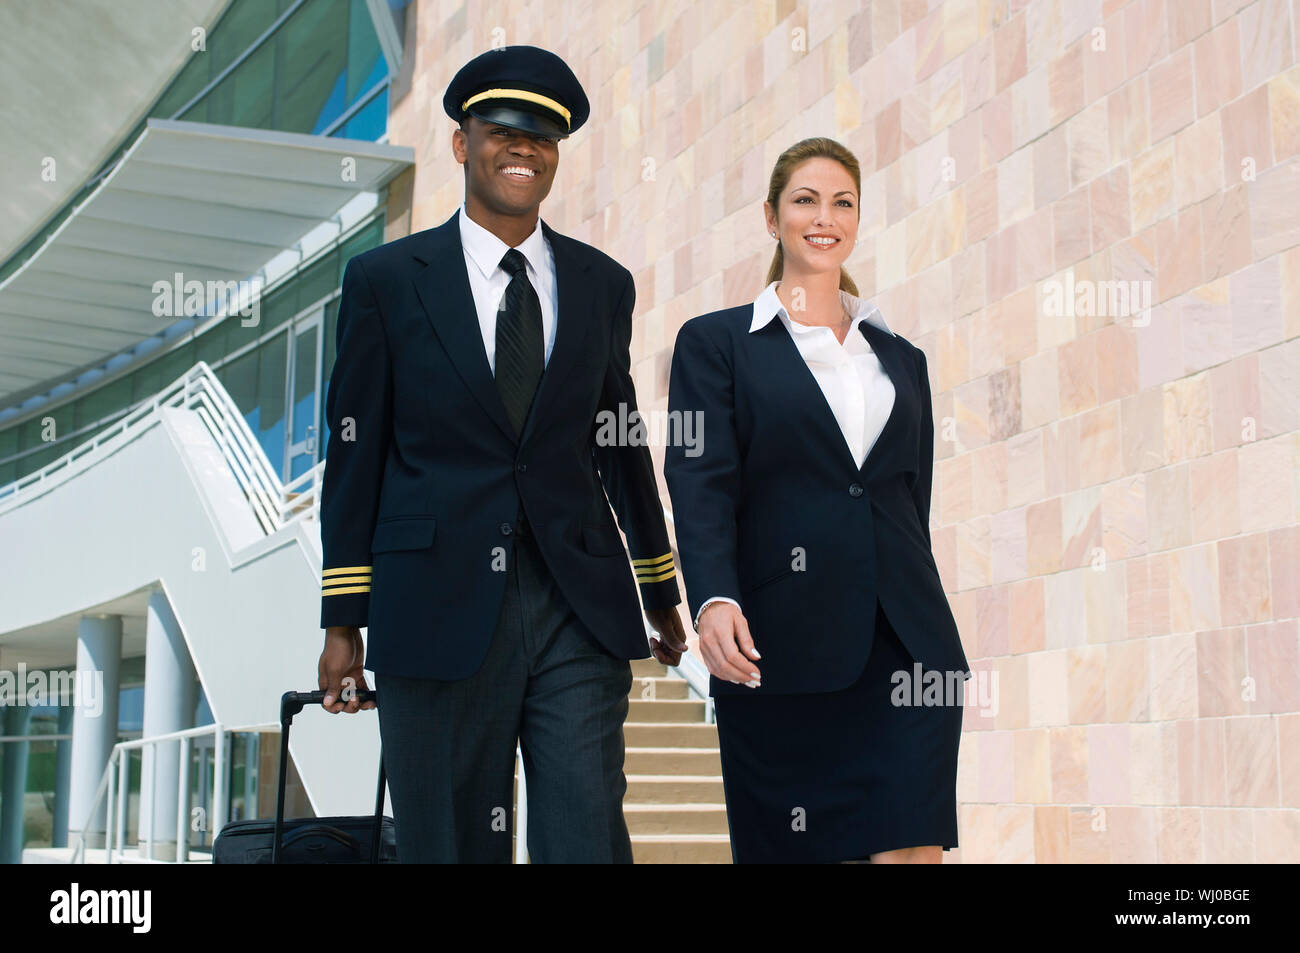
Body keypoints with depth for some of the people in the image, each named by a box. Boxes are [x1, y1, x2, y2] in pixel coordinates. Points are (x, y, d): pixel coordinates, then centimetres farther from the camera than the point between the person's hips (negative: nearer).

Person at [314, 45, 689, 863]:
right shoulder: (386, 280, 4)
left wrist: (663, 596, 21)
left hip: (580, 610, 2)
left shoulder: (603, 284, 11)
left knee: (589, 840, -3)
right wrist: (344, 622, 1)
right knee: (450, 843, 5)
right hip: (438, 608, -1)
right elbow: (356, 452, 4)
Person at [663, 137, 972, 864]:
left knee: (914, 845, -6)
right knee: (789, 845, 3)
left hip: (904, 641, 3)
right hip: (781, 647, -3)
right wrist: (713, 599, -22)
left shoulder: (902, 358, 19)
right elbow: (702, 483, -5)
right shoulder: (717, 342, 7)